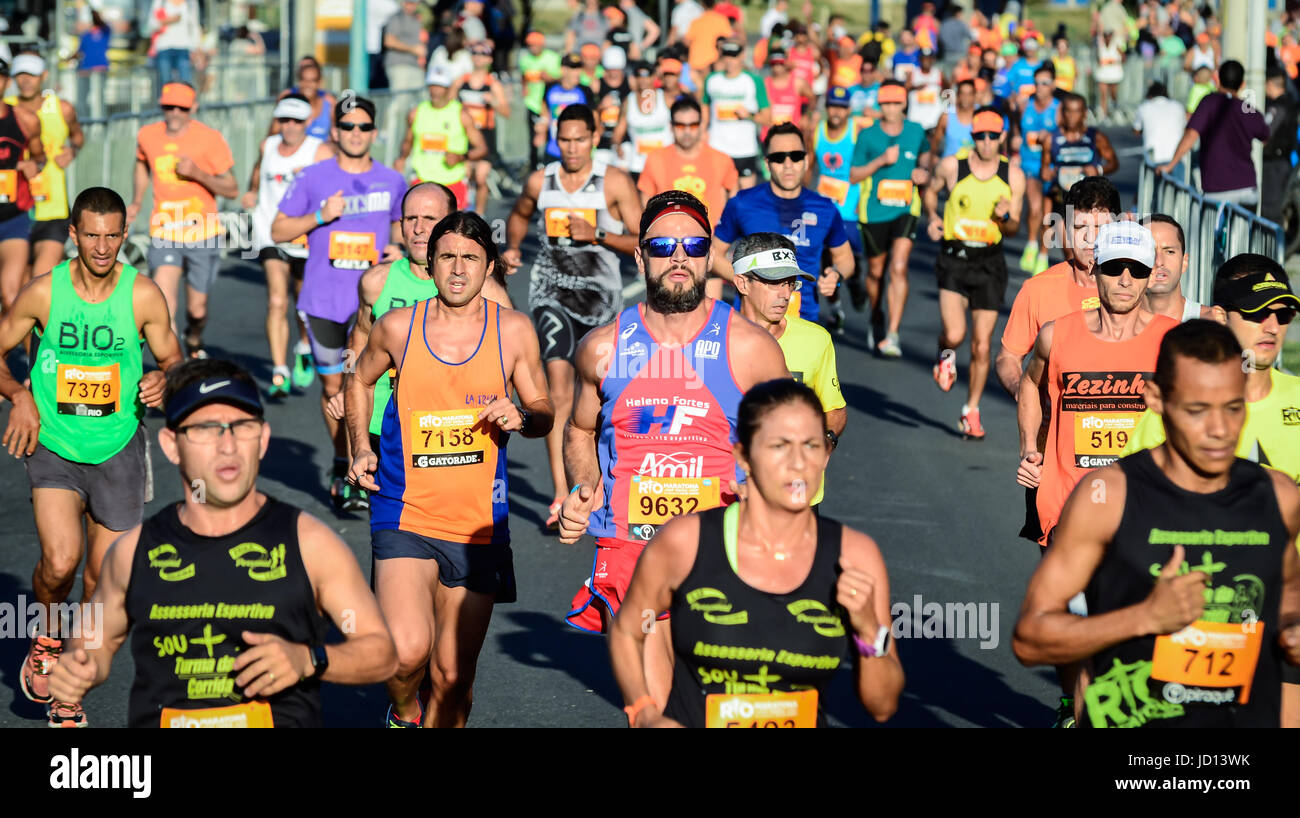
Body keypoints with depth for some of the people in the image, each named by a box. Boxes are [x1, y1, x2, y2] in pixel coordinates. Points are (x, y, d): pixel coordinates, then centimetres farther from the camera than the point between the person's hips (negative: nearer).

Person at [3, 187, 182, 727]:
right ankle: (47, 639, 12)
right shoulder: (43, 292, -6)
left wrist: (163, 382, -17)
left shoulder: (143, 296, -5)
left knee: (103, 577, 7)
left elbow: (173, 361, 6)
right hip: (53, 445, -1)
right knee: (60, 562, -21)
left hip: (116, 448, 2)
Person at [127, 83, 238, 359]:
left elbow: (232, 190, -8)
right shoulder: (147, 136, 0)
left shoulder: (210, 139, -9)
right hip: (164, 235, 1)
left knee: (196, 310, 10)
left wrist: (198, 173, -23)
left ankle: (194, 343, 44)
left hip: (203, 234, -1)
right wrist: (136, 202, 15)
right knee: (163, 305, -20)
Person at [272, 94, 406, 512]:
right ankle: (345, 467, 27)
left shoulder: (391, 181, 6)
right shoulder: (313, 178, 1)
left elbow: (403, 224, 24)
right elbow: (277, 230, 3)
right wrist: (320, 217, -12)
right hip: (322, 300, 0)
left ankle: (347, 476, -10)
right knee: (332, 387, 9)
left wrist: (398, 248, 2)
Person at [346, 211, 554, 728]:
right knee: (407, 651, -21)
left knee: (454, 676, 6)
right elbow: (360, 381, 21)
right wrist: (361, 448, 7)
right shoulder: (397, 327, 1)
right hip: (405, 516, -1)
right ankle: (403, 714, 13)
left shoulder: (514, 331, 1)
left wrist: (521, 417, -11)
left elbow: (543, 410, 12)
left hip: (479, 523, 2)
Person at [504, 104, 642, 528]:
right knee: (558, 379, -18)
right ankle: (560, 493, -21)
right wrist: (512, 248, 6)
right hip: (552, 289, 0)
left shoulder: (615, 183, -5)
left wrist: (598, 235, -18)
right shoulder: (539, 182, 3)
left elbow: (644, 242, -6)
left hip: (600, 291, 0)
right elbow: (519, 215, 25)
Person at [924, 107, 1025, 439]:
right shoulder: (951, 166, -3)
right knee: (954, 334, -20)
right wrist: (933, 217, -1)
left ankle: (971, 412, 19)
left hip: (989, 262, 1)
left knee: (982, 346, 2)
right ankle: (946, 354, 18)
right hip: (954, 259, -1)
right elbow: (931, 191, 17)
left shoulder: (1013, 176, 0)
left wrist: (1004, 218, -17)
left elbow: (1014, 228, 6)